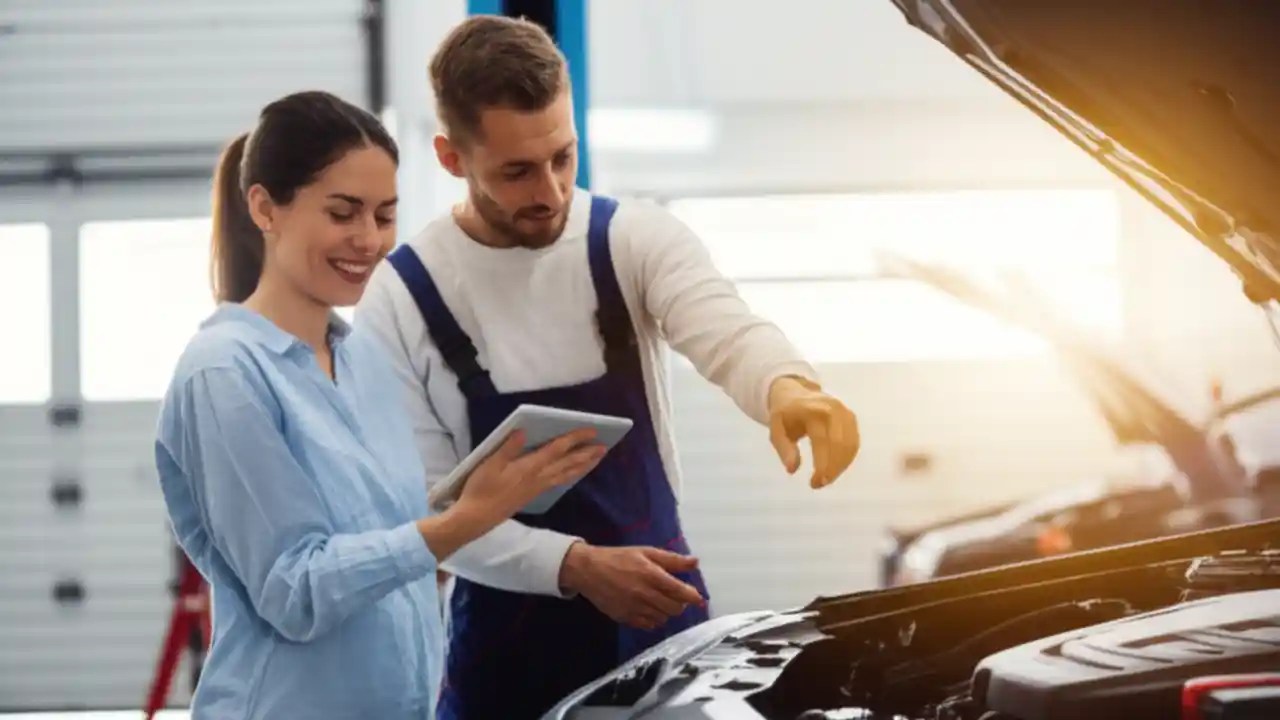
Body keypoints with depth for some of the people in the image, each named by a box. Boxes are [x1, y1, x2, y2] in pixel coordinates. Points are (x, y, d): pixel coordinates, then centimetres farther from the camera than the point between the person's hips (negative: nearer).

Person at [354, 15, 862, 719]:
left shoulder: (637, 239, -4)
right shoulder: (401, 301, -9)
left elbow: (727, 332, -23)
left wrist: (787, 385, -47)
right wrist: (575, 565, -25)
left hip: (661, 614, 2)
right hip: (511, 642, -2)